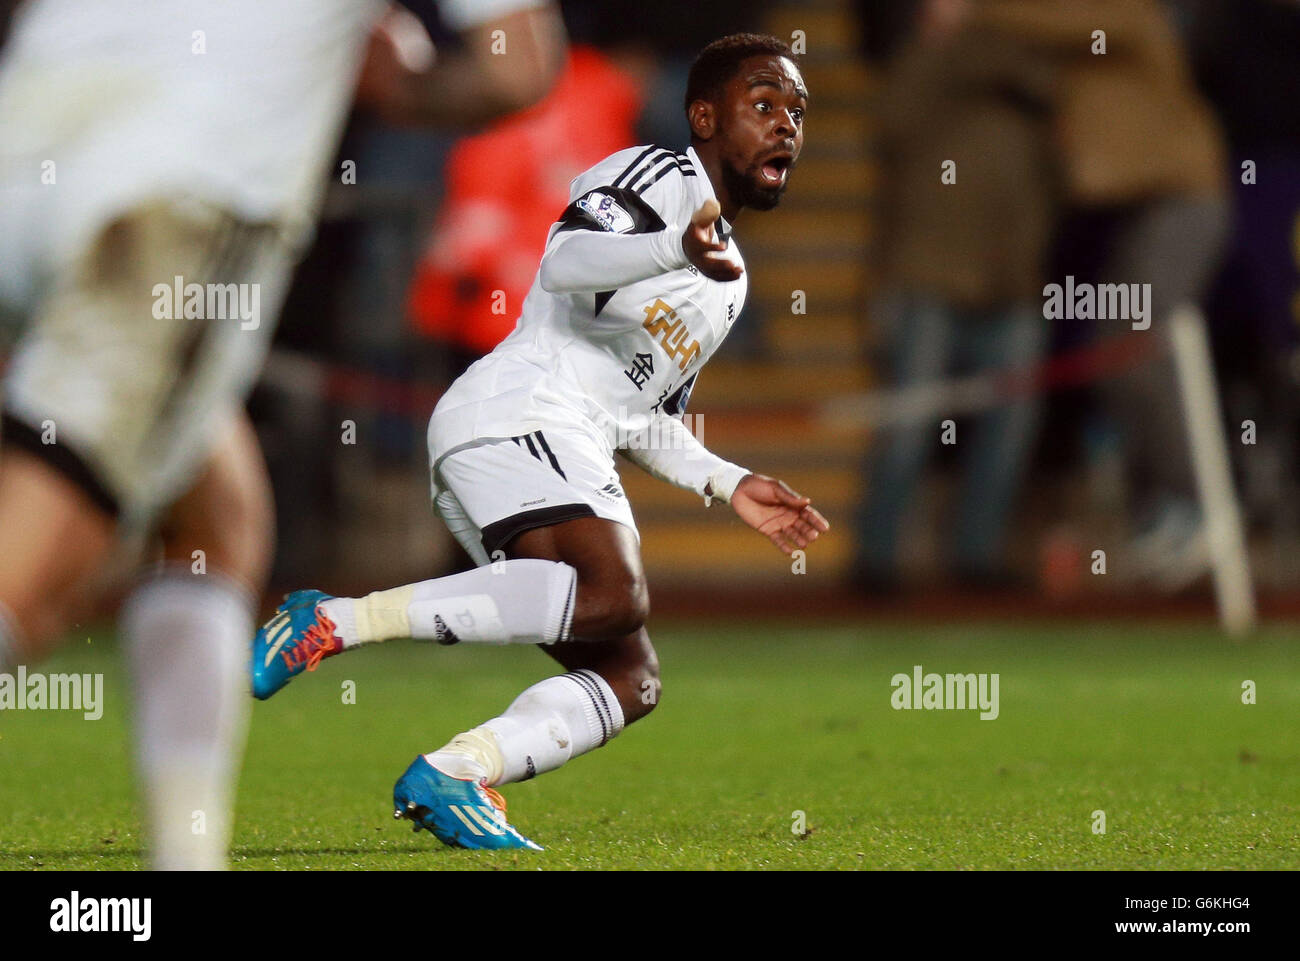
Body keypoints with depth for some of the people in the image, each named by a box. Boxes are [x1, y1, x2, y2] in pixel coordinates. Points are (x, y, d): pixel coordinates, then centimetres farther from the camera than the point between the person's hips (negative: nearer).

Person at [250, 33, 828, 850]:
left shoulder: (728, 277, 30)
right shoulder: (663, 176, 1)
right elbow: (565, 262, -20)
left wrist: (730, 484, 25)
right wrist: (676, 248, -37)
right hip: (520, 411, -10)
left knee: (630, 681, 1)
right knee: (612, 594, -32)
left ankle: (451, 778, -13)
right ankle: (336, 622, -29)